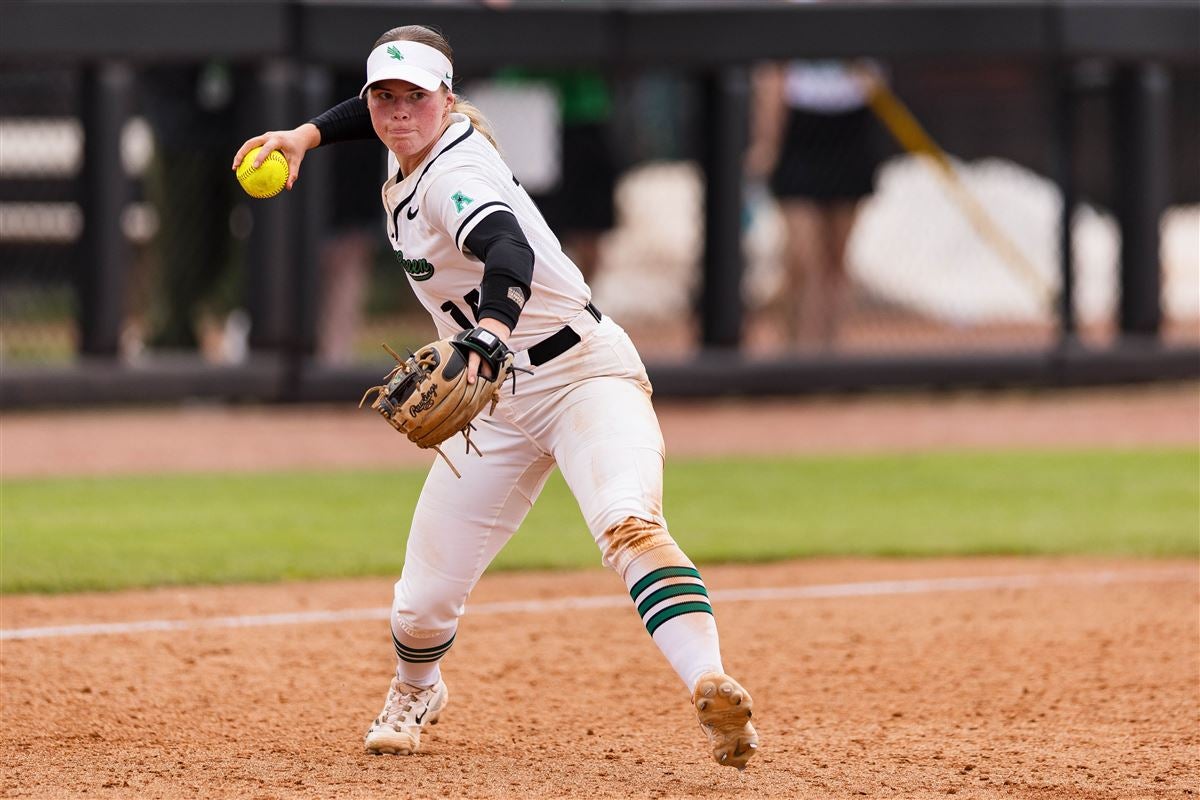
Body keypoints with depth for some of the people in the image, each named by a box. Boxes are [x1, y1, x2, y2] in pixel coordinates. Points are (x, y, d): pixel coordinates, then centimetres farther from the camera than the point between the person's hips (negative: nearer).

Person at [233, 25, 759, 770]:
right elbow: (380, 107, 30)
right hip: (500, 406, 8)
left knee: (629, 526, -36)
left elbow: (508, 248, -46)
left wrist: (492, 331, -65)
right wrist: (307, 135, 16)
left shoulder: (455, 172, -23)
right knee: (424, 600, 5)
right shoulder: (411, 148, 3)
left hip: (583, 373, -8)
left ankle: (714, 690, -53)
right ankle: (416, 693, 38)